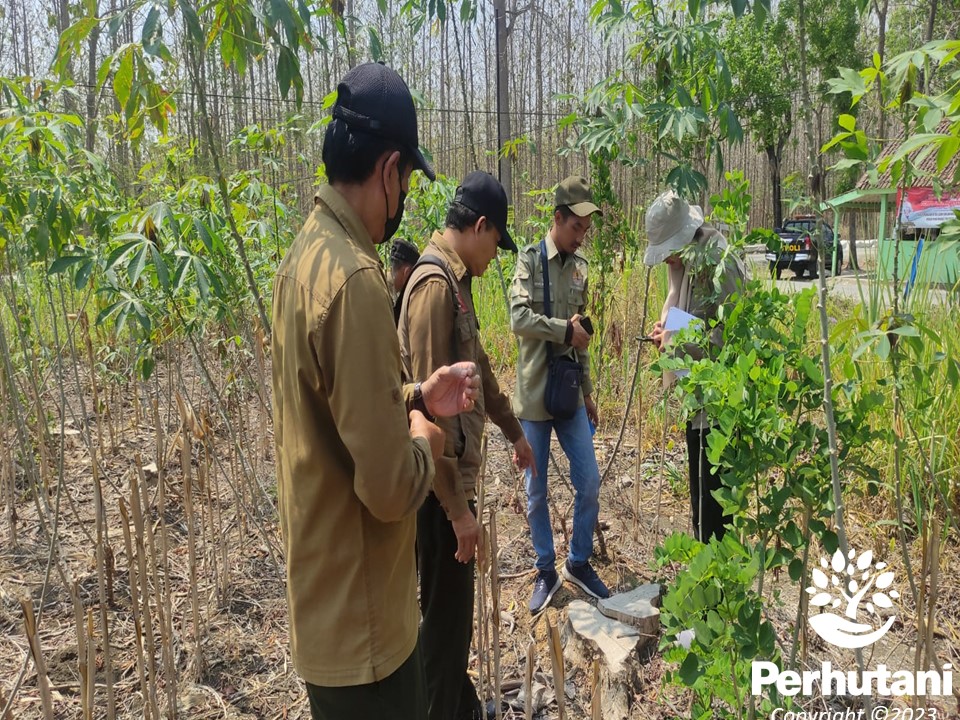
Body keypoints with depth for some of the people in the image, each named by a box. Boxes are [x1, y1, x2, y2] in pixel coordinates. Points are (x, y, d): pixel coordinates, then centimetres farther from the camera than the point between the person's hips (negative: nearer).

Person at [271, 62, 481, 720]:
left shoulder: (307, 253, 4)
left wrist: (415, 398, 6)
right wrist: (425, 441, -7)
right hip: (359, 621, -9)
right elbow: (390, 487, -26)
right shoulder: (353, 277, -27)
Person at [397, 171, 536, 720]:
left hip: (456, 477, 10)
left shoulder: (456, 280, 11)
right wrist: (458, 507, -23)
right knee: (447, 617, 6)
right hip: (443, 489, -10)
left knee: (457, 610, 23)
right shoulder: (435, 285, -20)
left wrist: (515, 431, 31)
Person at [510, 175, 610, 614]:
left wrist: (588, 392, 17)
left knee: (589, 482, 6)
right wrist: (564, 329, -16)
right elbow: (518, 319, -22)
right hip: (534, 395, -4)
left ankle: (578, 562, 26)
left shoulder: (580, 266, 9)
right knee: (536, 490, 8)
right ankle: (546, 571, 25)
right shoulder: (530, 259, -7)